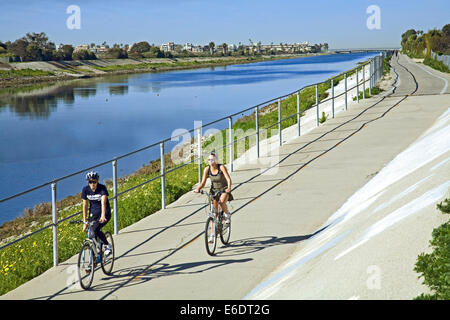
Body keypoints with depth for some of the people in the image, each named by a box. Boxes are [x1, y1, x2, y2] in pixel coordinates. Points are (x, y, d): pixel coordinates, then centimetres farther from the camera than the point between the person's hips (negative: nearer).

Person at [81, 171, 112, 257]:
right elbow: (85, 205, -2)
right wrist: (84, 222, -3)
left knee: (95, 230, -28)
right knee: (91, 236, -4)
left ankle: (108, 246, -7)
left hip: (105, 213, -5)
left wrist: (103, 216, -48)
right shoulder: (85, 190, -8)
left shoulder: (102, 188, -19)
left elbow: (103, 202, -32)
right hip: (93, 214, 5)